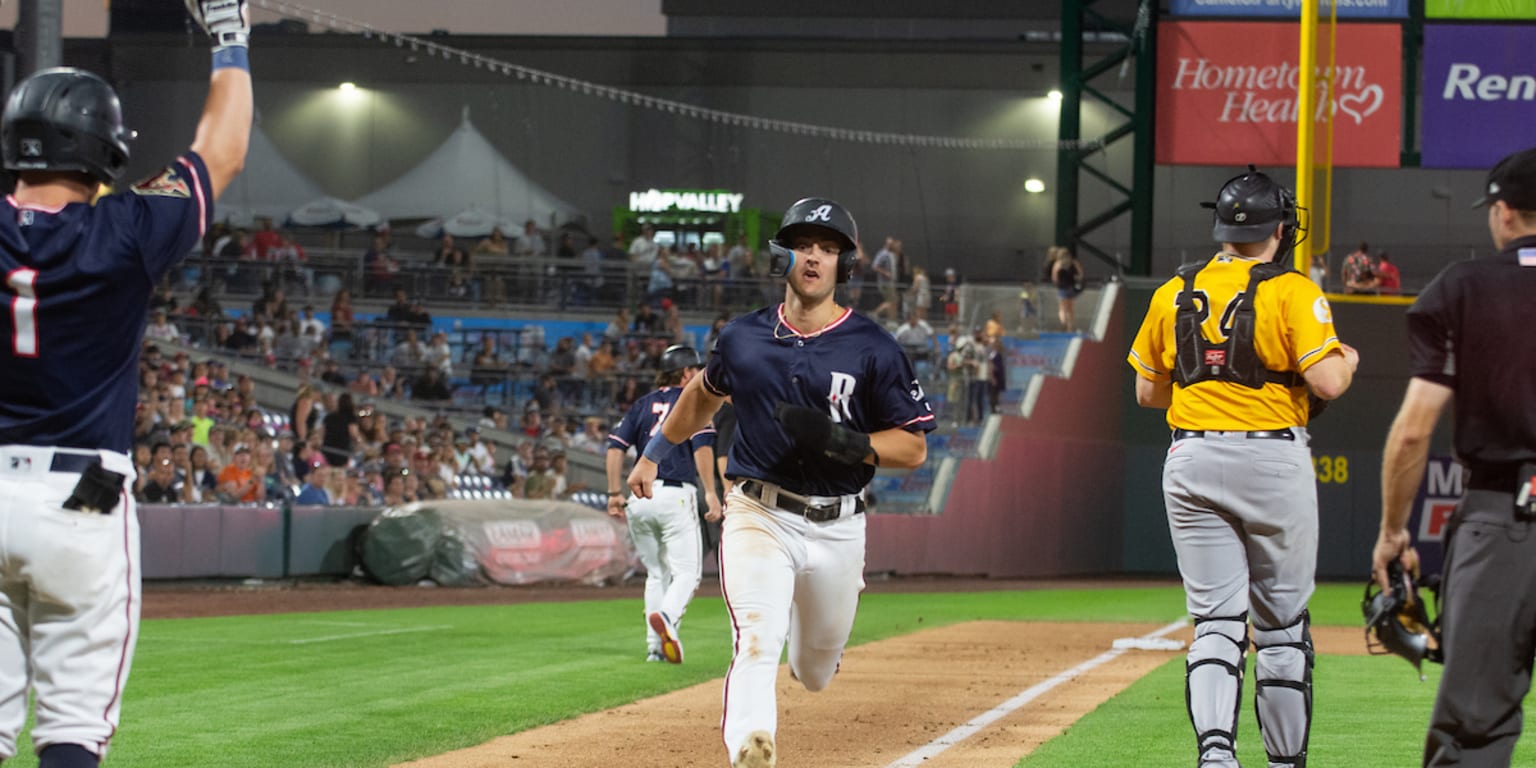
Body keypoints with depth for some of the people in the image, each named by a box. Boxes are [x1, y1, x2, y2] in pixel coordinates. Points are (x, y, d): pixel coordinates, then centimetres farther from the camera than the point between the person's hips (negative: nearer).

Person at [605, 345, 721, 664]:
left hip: (640, 496, 5)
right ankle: (667, 616, -34)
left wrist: (615, 493, 7)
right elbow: (702, 447, -11)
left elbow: (616, 446, 7)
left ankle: (655, 646, 8)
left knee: (656, 574, 15)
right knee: (687, 571, -5)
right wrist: (710, 492, -14)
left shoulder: (643, 405, 17)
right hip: (677, 495, -5)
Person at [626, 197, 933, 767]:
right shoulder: (744, 337, 3)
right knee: (757, 642, -24)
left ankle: (809, 655, 54)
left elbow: (913, 447, -6)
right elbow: (705, 391, 25)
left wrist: (841, 440, -22)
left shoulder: (873, 349, -6)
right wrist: (655, 452, 29)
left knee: (817, 664, 17)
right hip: (758, 518, 0)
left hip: (837, 526, 1)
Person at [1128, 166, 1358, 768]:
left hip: (1191, 463, 3)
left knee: (1215, 620, 1)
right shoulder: (1291, 292, -7)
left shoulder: (1173, 294, 7)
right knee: (1282, 625, 9)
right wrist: (1347, 360, 8)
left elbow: (1147, 391, 12)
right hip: (1274, 462, -3)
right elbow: (1327, 382, -14)